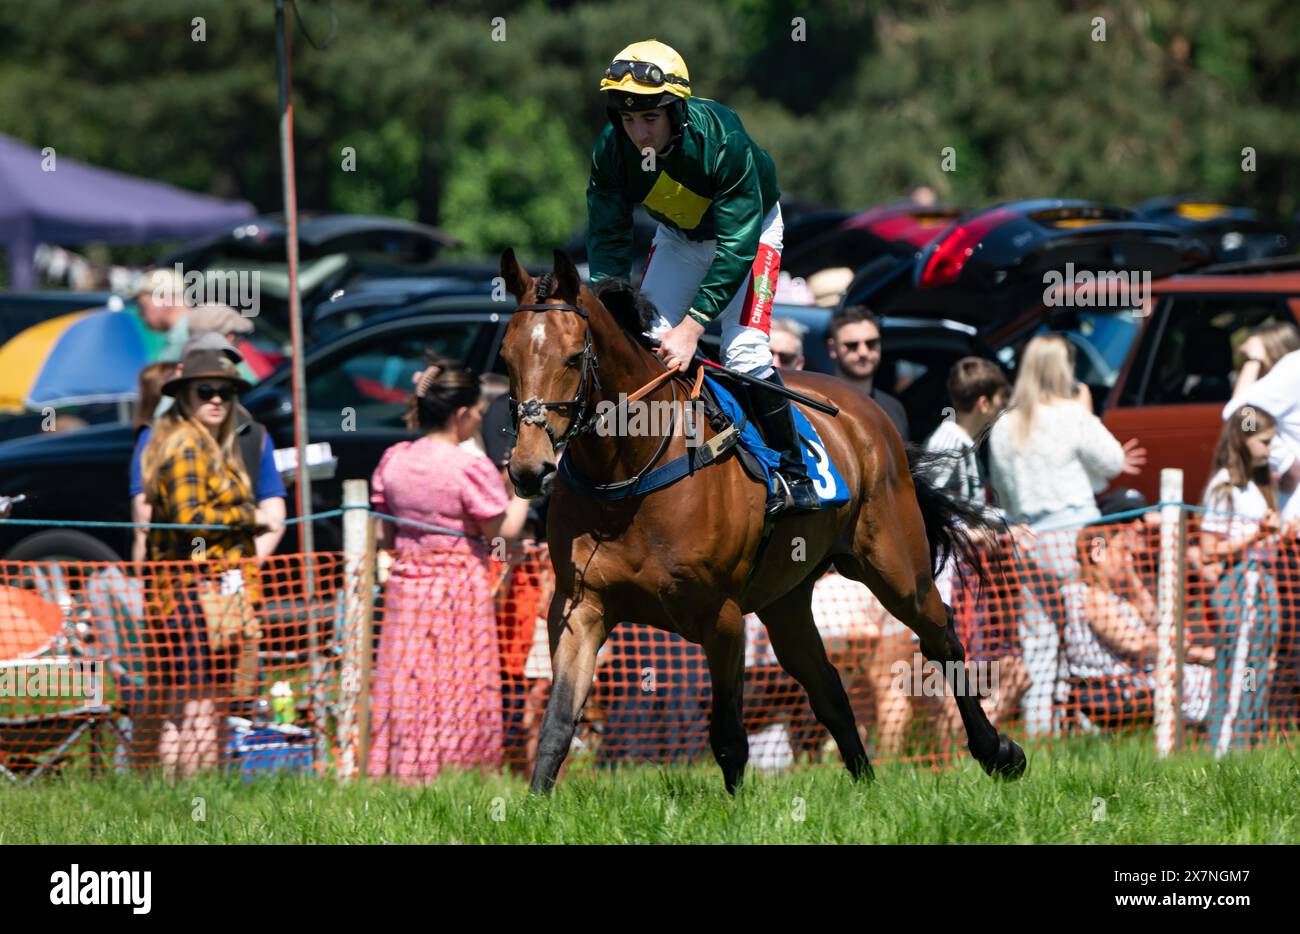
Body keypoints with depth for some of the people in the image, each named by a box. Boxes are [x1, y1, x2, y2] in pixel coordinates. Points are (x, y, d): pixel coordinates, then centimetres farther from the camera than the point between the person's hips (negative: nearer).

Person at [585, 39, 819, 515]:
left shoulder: (722, 141, -39)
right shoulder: (612, 150, -26)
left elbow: (737, 247, -37)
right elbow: (608, 237, -18)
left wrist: (691, 328, -42)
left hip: (749, 228, -5)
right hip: (678, 235, 5)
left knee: (744, 351, -18)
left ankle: (794, 473, -7)